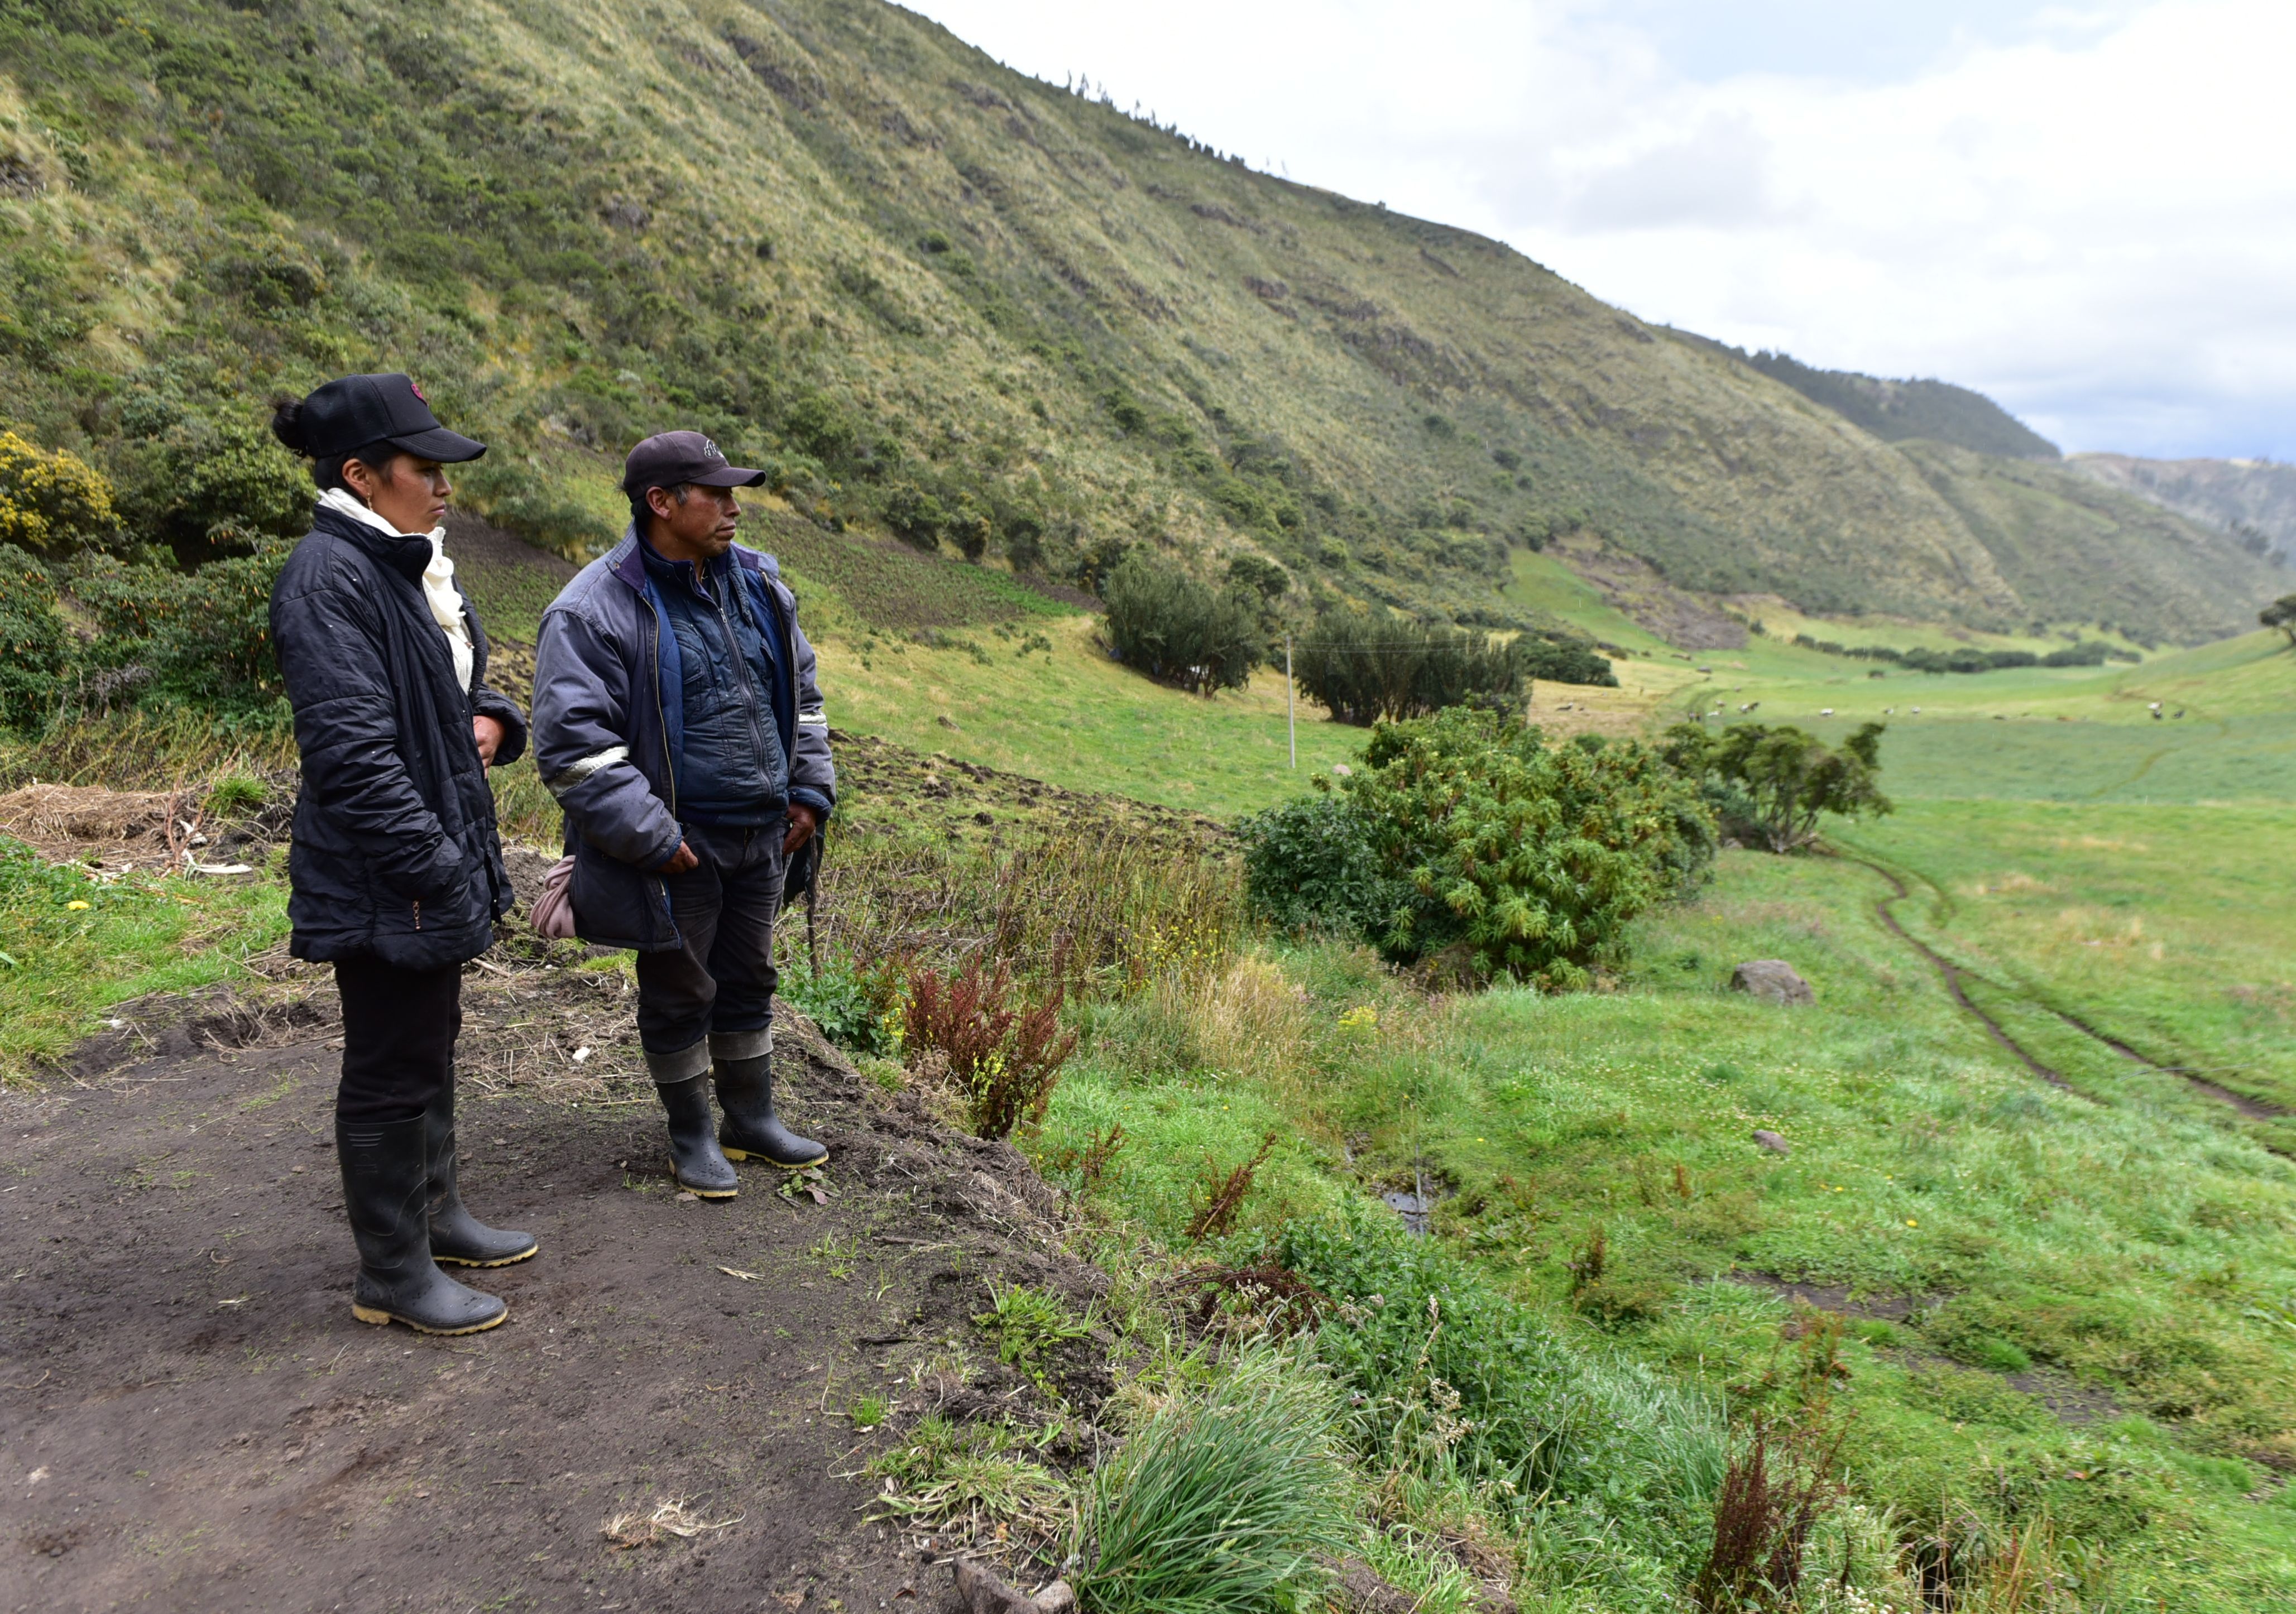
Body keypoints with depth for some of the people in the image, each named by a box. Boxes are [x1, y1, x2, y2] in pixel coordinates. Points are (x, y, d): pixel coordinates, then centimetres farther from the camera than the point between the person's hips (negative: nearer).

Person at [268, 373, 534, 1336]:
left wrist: (489, 719, 1)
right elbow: (351, 749, -25)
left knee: (431, 1046, 21)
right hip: (381, 883, -9)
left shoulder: (408, 563, 10)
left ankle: (434, 1214, 38)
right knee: (393, 1069, 3)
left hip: (438, 862, 10)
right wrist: (431, 869, -23)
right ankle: (392, 1275, 19)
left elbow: (454, 682, 24)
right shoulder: (331, 578, -20)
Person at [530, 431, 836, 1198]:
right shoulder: (594, 610, -16)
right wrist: (651, 839, -20)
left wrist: (811, 789, 9)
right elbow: (572, 743, -19)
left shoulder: (756, 583, 6)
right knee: (680, 992, 9)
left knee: (748, 980, 18)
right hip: (678, 847, -6)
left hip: (761, 836, 6)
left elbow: (800, 690, 17)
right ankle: (691, 1137, 27)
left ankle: (752, 1119, 35)